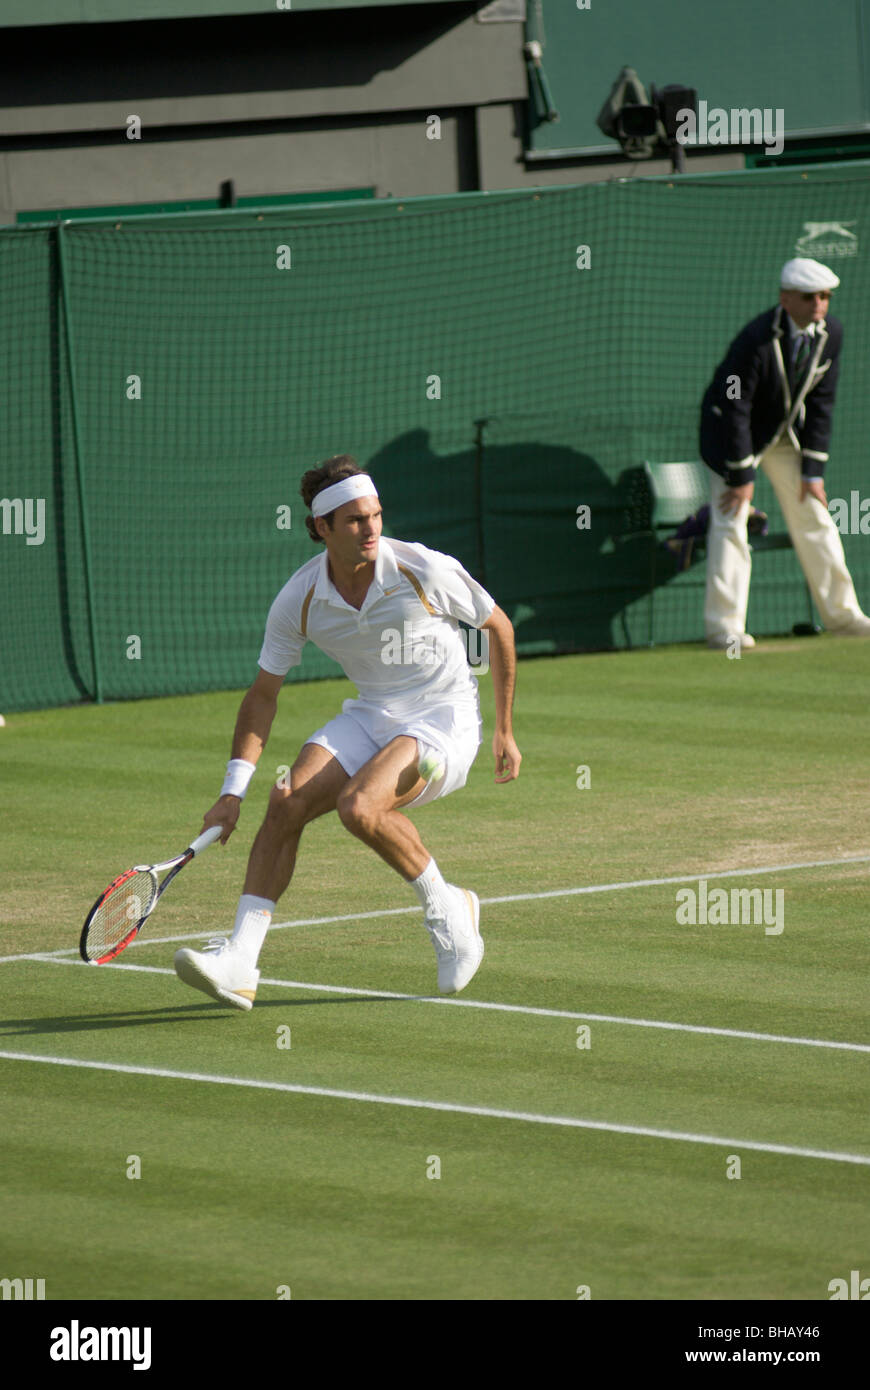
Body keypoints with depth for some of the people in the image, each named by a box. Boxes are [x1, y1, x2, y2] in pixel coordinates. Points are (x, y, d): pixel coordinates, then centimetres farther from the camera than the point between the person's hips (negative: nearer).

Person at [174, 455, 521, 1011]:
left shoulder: (425, 570, -17)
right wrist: (233, 792, -7)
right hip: (370, 716, 4)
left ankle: (448, 908, -6)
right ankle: (240, 960, -20)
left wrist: (505, 731, 4)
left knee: (360, 807, -30)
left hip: (444, 718, -4)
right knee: (287, 802, -19)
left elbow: (498, 627, 0)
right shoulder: (299, 600, -8)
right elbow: (264, 694, 2)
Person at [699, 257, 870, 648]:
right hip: (733, 428, -6)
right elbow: (734, 408, -26)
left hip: (788, 432, 6)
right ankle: (723, 626, -10)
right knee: (730, 520, -12)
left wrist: (813, 470, -7)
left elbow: (820, 401, -7)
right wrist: (741, 475, -23)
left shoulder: (830, 333, -13)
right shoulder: (755, 340, -32)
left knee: (813, 514, 7)